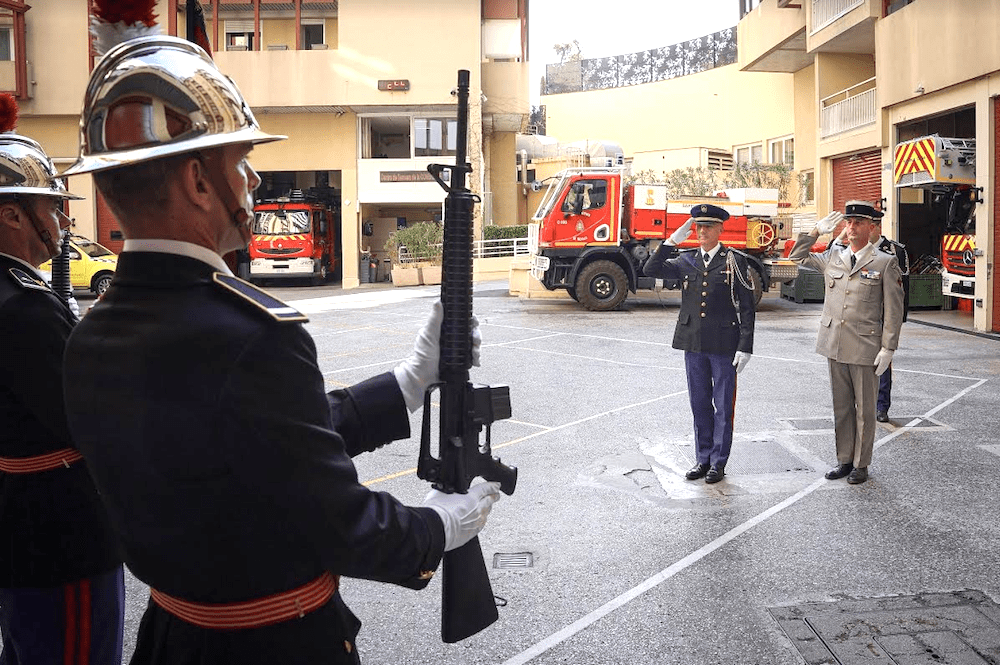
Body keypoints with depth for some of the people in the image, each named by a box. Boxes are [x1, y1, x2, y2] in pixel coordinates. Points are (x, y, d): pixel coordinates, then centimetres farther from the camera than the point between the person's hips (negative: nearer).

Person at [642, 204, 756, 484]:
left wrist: (745, 347, -10)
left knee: (723, 406, 5)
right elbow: (651, 270, -1)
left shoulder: (735, 261, -2)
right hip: (693, 344, 4)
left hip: (724, 345, -4)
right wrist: (672, 241, -8)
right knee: (699, 405, 11)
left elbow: (747, 307, -4)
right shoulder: (687, 261, 9)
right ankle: (703, 459, 22)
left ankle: (718, 463, 14)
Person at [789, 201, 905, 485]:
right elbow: (797, 256, 20)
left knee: (864, 409, 6)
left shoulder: (885, 263, -3)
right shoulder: (832, 258, 9)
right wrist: (817, 231, 7)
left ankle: (861, 464, 17)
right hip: (835, 345, 4)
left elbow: (894, 310, -4)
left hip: (865, 348, -4)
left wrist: (888, 348, -9)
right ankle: (844, 459, 24)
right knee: (841, 407, 12)